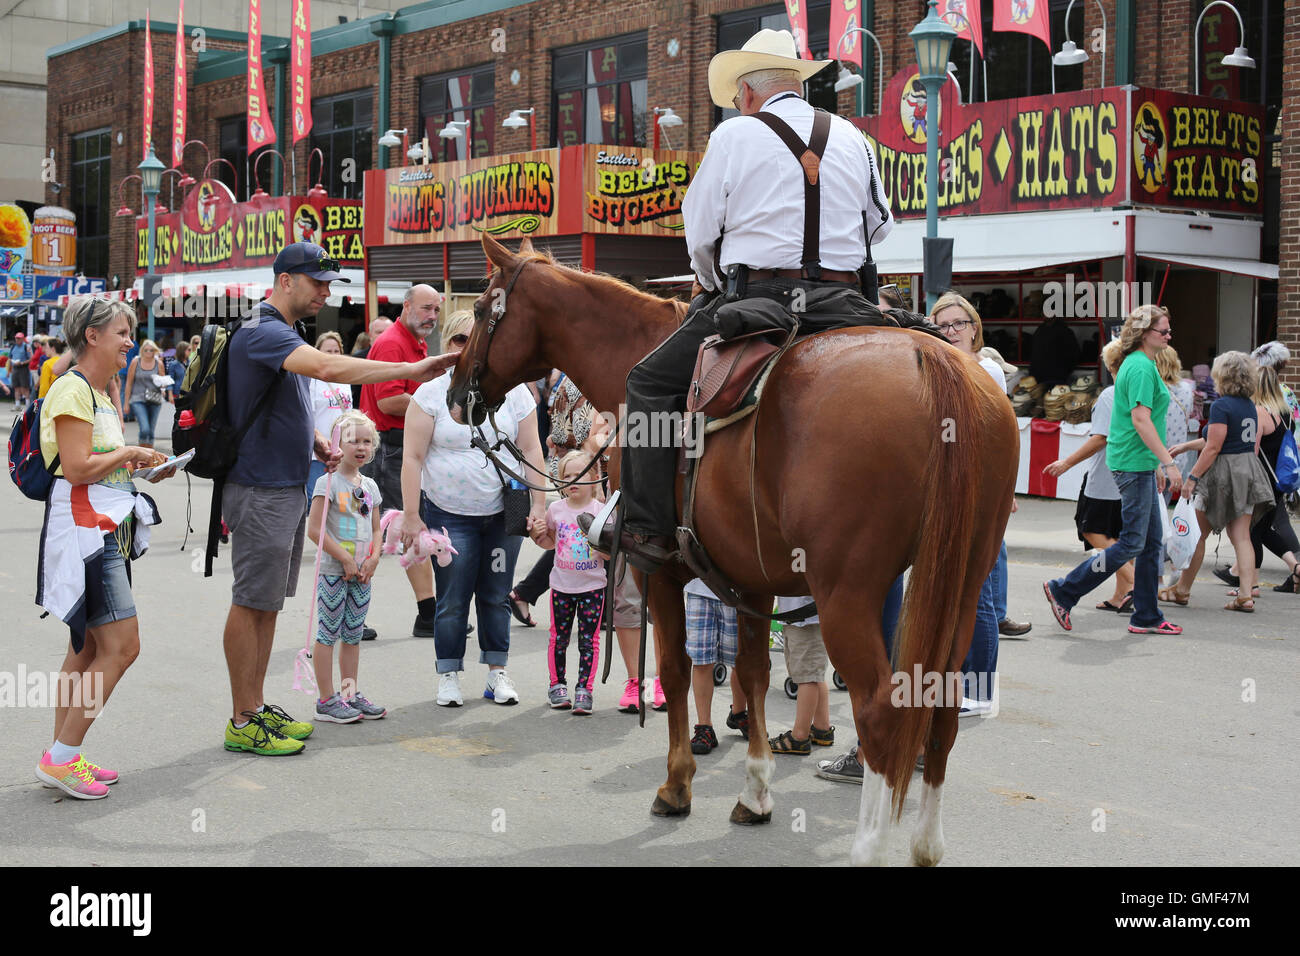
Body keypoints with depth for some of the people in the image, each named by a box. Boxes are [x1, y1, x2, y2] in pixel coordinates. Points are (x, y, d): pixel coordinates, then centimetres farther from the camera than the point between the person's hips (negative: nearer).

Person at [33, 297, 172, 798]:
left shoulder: (99, 392, 19)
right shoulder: (72, 390, -13)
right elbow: (77, 467, -20)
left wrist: (141, 468, 10)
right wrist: (129, 454, -8)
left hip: (107, 529, 10)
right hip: (83, 529, -10)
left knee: (88, 646, 11)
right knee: (121, 645, -12)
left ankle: (62, 757, 16)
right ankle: (61, 759, -6)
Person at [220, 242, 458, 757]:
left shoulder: (282, 333, 16)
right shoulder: (262, 332, -18)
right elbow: (329, 367, -35)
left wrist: (315, 438, 8)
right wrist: (412, 369, -38)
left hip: (288, 485, 10)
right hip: (261, 490, -10)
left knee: (267, 600, 14)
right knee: (251, 601, -4)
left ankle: (257, 706, 23)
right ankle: (243, 723, 3)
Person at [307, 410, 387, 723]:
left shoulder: (370, 486, 11)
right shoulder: (328, 482, -9)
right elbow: (314, 529, -15)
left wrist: (373, 559, -2)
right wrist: (346, 558, -15)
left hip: (361, 574, 7)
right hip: (333, 571, -6)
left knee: (353, 635, 12)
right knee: (328, 635, -2)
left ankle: (350, 694, 20)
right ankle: (327, 700, 2)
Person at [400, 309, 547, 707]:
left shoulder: (513, 391, 4)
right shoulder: (430, 394, -2)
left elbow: (530, 450, 5)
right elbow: (413, 457, -4)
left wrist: (538, 505, -1)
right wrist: (411, 515, -9)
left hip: (504, 513, 2)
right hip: (449, 515, -2)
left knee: (496, 596, 8)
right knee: (452, 600, 1)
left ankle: (497, 673, 18)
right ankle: (449, 677, 13)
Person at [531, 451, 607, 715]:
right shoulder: (555, 510, 2)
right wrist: (537, 535, -2)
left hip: (592, 586, -2)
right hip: (562, 585, 3)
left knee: (589, 639, 0)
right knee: (558, 637, 8)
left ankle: (584, 689, 5)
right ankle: (557, 685, 22)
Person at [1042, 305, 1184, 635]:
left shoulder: (1139, 364, 17)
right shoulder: (1141, 367, -15)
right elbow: (1141, 420, -22)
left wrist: (1156, 465, 24)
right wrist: (1168, 462, -22)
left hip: (1140, 463, 10)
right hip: (1133, 463, -10)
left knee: (1153, 541, 10)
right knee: (1132, 543, -7)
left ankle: (1146, 617, 15)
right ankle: (1063, 591, 0)